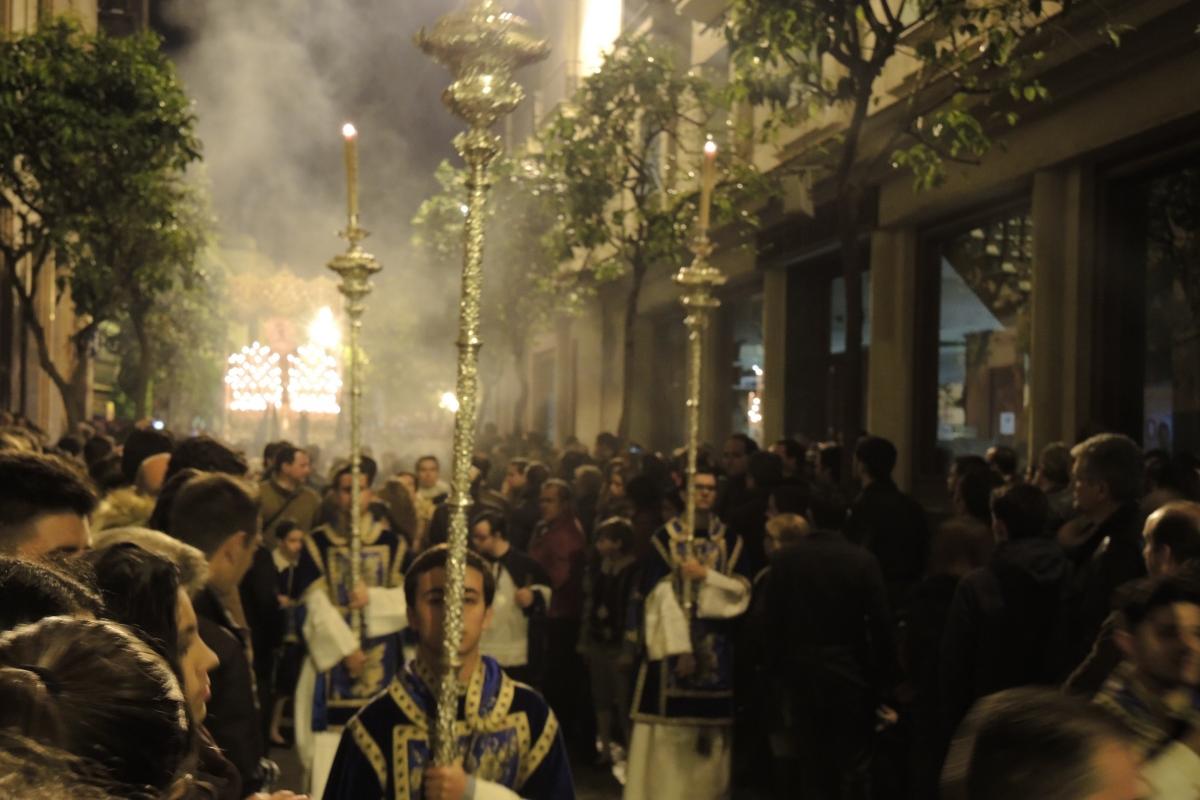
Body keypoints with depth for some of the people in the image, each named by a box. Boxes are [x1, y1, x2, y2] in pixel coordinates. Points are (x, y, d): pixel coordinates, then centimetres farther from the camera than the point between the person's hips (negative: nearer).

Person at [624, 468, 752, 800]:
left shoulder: (730, 541, 9)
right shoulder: (665, 538, 0)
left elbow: (742, 591, 1)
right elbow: (662, 598, -8)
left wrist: (706, 576, -13)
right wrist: (680, 648, -15)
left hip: (715, 646, 3)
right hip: (670, 644, -3)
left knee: (710, 729, 3)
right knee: (669, 728, -6)